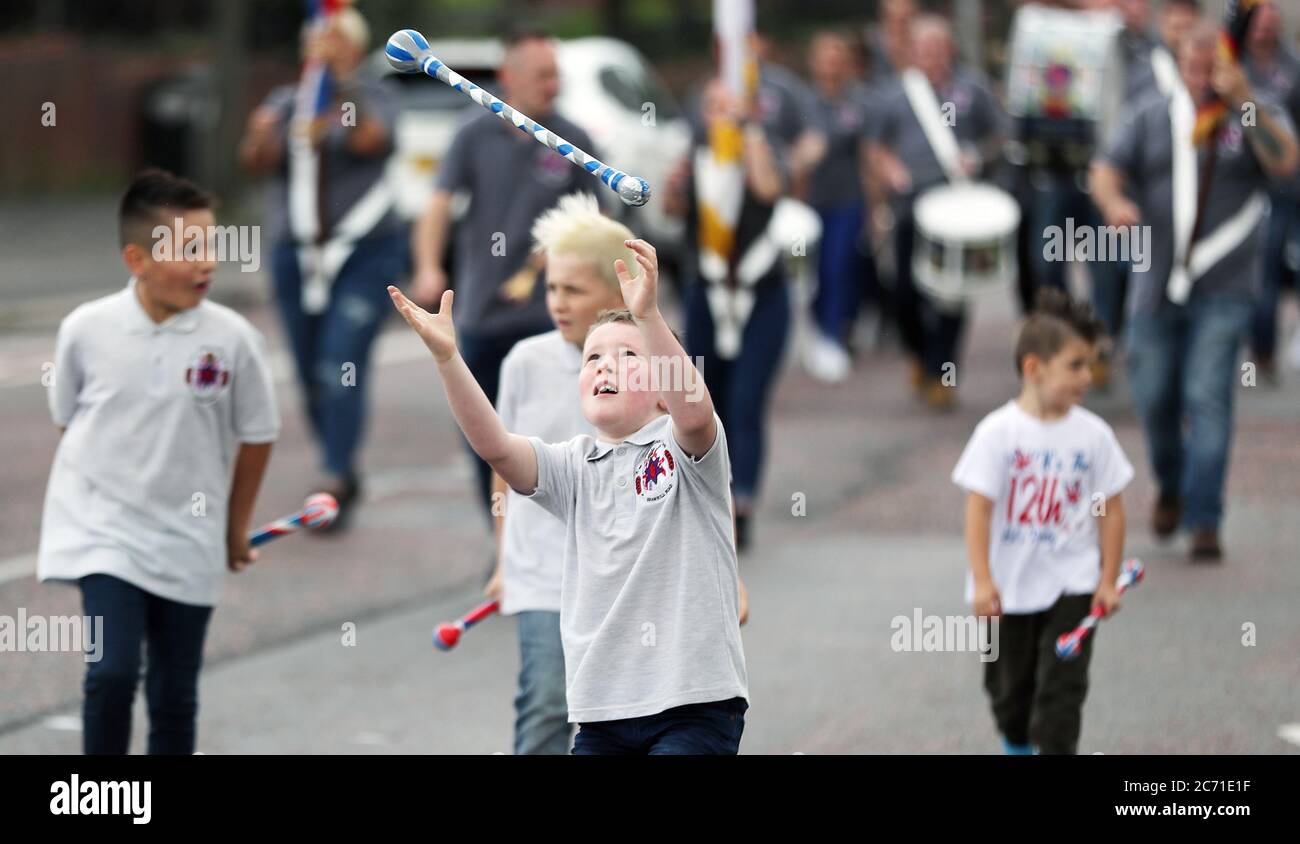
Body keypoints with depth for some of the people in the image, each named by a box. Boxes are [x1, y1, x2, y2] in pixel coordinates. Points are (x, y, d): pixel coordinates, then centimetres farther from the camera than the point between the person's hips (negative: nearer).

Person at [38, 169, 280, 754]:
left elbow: (256, 436, 2)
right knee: (112, 672, -16)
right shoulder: (86, 330, -11)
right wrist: (111, 486, 10)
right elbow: (68, 419, 6)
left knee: (174, 695, 8)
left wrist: (236, 526, 10)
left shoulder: (231, 338, -11)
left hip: (186, 545, 1)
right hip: (102, 530, -1)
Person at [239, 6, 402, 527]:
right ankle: (344, 477, 21)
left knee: (342, 367, -18)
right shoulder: (285, 103, 12)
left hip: (365, 253, -4)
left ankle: (334, 481, -24)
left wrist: (342, 83, -24)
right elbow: (257, 163, -2)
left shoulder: (375, 98, 3)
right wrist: (260, 136, -24)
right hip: (297, 253, 4)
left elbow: (370, 139, -18)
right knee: (312, 375, 6)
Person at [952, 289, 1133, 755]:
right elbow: (979, 507, -13)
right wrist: (982, 581, -18)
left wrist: (1108, 580, 0)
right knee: (1009, 685, 16)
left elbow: (1111, 510, 1)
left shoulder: (1093, 434, -5)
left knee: (1062, 685, -8)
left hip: (1071, 584, 0)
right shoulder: (998, 432, -12)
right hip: (1009, 588, 0)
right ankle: (1016, 747, 41)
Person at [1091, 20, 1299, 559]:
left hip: (1223, 291, -3)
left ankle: (1204, 521, -11)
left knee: (1208, 399, -12)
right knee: (1154, 397, 7)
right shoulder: (1154, 117, 11)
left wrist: (1243, 100, -23)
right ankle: (1171, 487, 35)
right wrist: (1114, 201, -19)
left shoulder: (1256, 119, 5)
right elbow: (1109, 167, 3)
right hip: (1157, 285, 3)